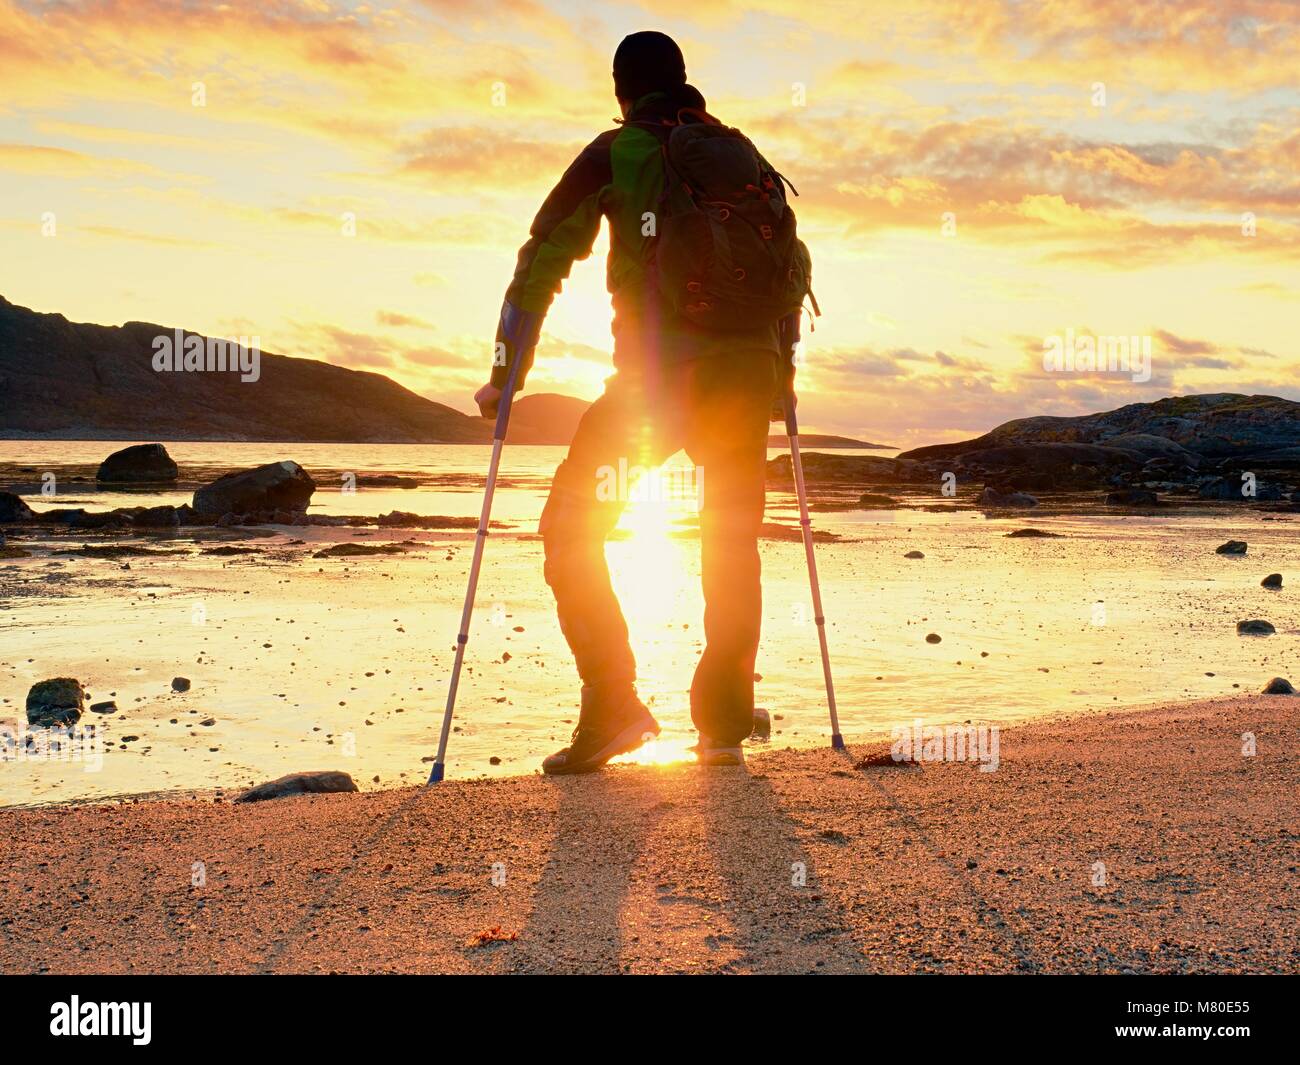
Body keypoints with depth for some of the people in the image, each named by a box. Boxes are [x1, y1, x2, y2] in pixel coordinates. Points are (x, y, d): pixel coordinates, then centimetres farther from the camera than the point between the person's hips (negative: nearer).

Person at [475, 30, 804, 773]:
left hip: (657, 376, -4)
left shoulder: (615, 155, 8)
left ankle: (614, 709, -5)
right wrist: (782, 367, 28)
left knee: (572, 529, 6)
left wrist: (506, 375, 6)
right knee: (733, 551, 14)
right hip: (749, 374, 5)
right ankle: (725, 729, 10)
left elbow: (545, 259, 3)